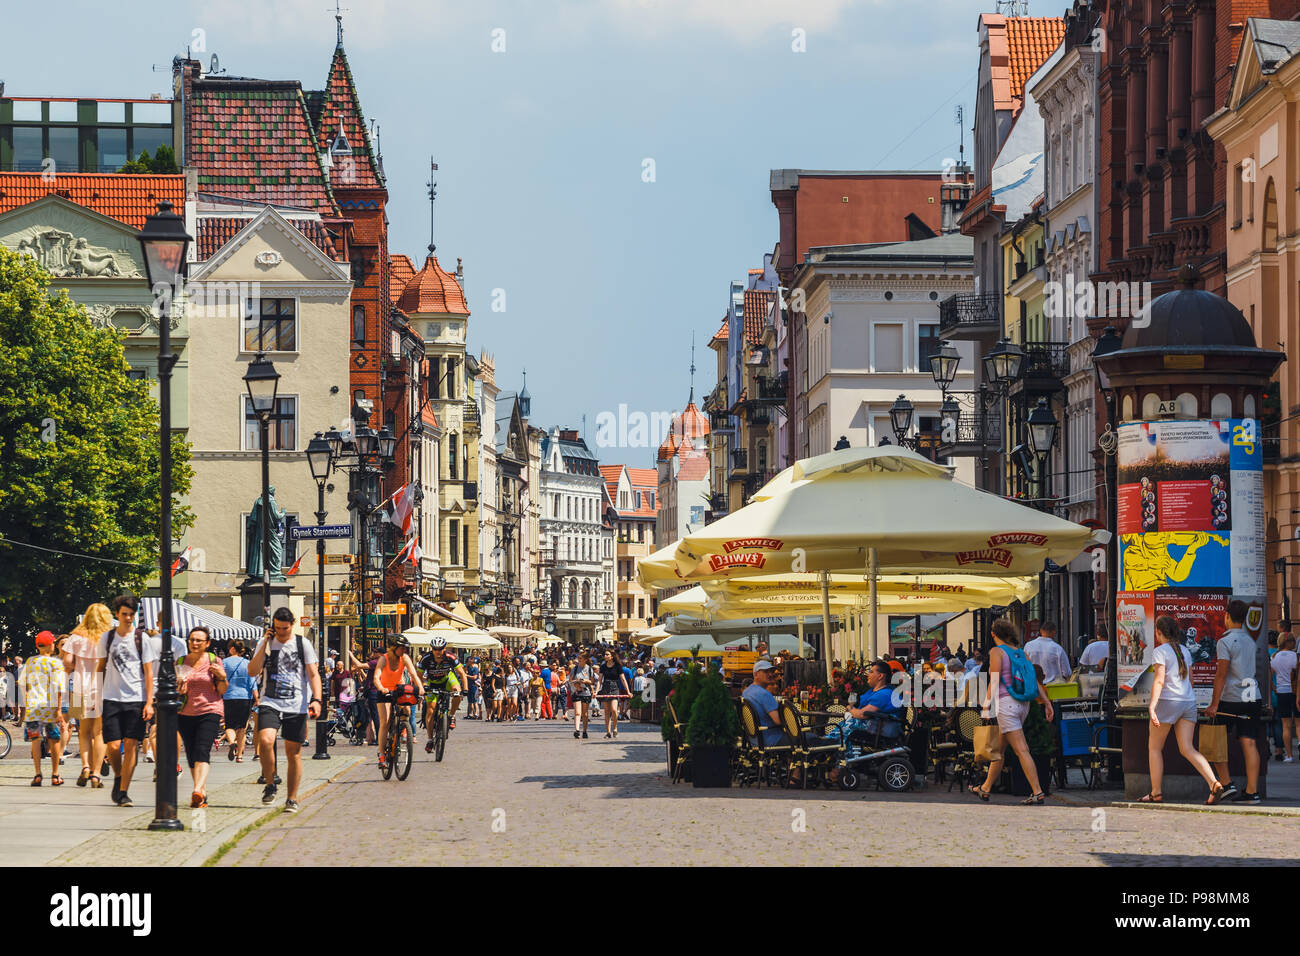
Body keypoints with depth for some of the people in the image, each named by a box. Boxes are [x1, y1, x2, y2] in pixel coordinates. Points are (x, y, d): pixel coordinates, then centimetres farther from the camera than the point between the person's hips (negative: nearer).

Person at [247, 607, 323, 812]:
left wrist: (316, 699, -12)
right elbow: (253, 671, -1)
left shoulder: (303, 644, 5)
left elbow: (313, 674, 2)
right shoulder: (265, 644, 9)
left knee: (293, 753, 2)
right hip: (270, 703, 0)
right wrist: (265, 644, -7)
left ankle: (292, 799, 13)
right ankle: (270, 784, -4)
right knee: (265, 740, -24)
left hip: (296, 706, 0)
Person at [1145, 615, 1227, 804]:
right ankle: (1215, 785, -19)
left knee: (1154, 748, 9)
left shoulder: (1160, 652, -7)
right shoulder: (1185, 651, 15)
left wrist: (1152, 706, -22)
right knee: (1187, 749, 0)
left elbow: (1159, 680, -17)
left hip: (1168, 702, -6)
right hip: (1189, 702, 6)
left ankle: (1156, 793, 9)